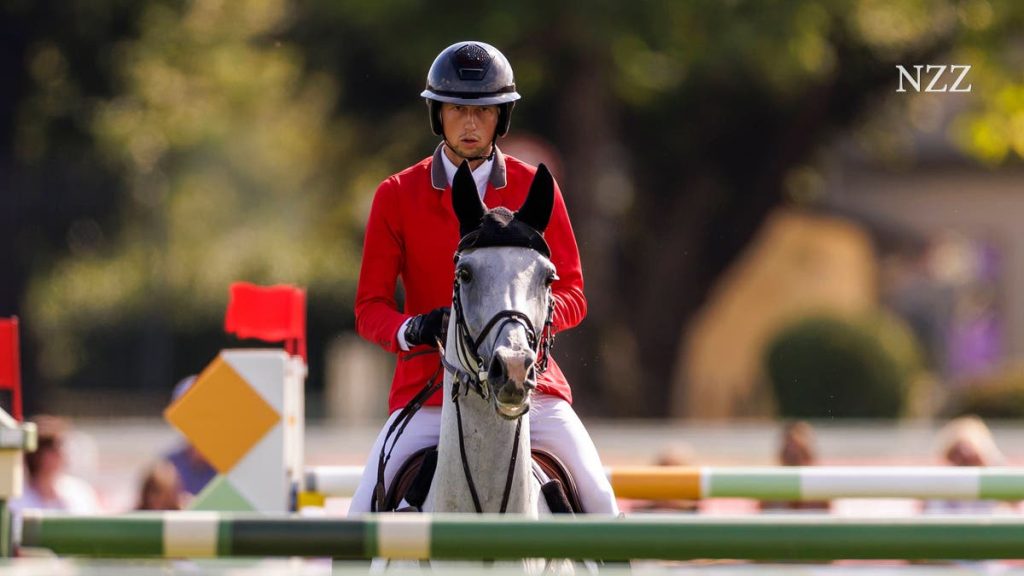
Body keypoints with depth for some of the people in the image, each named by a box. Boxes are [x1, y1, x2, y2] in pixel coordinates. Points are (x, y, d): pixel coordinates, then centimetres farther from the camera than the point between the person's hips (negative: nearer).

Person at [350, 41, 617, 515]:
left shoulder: (535, 190, 5)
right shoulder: (397, 197, 3)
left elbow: (571, 294, 4)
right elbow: (370, 307, 2)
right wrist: (411, 330, -20)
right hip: (427, 383, 0)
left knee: (596, 497, -16)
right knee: (365, 515, -16)